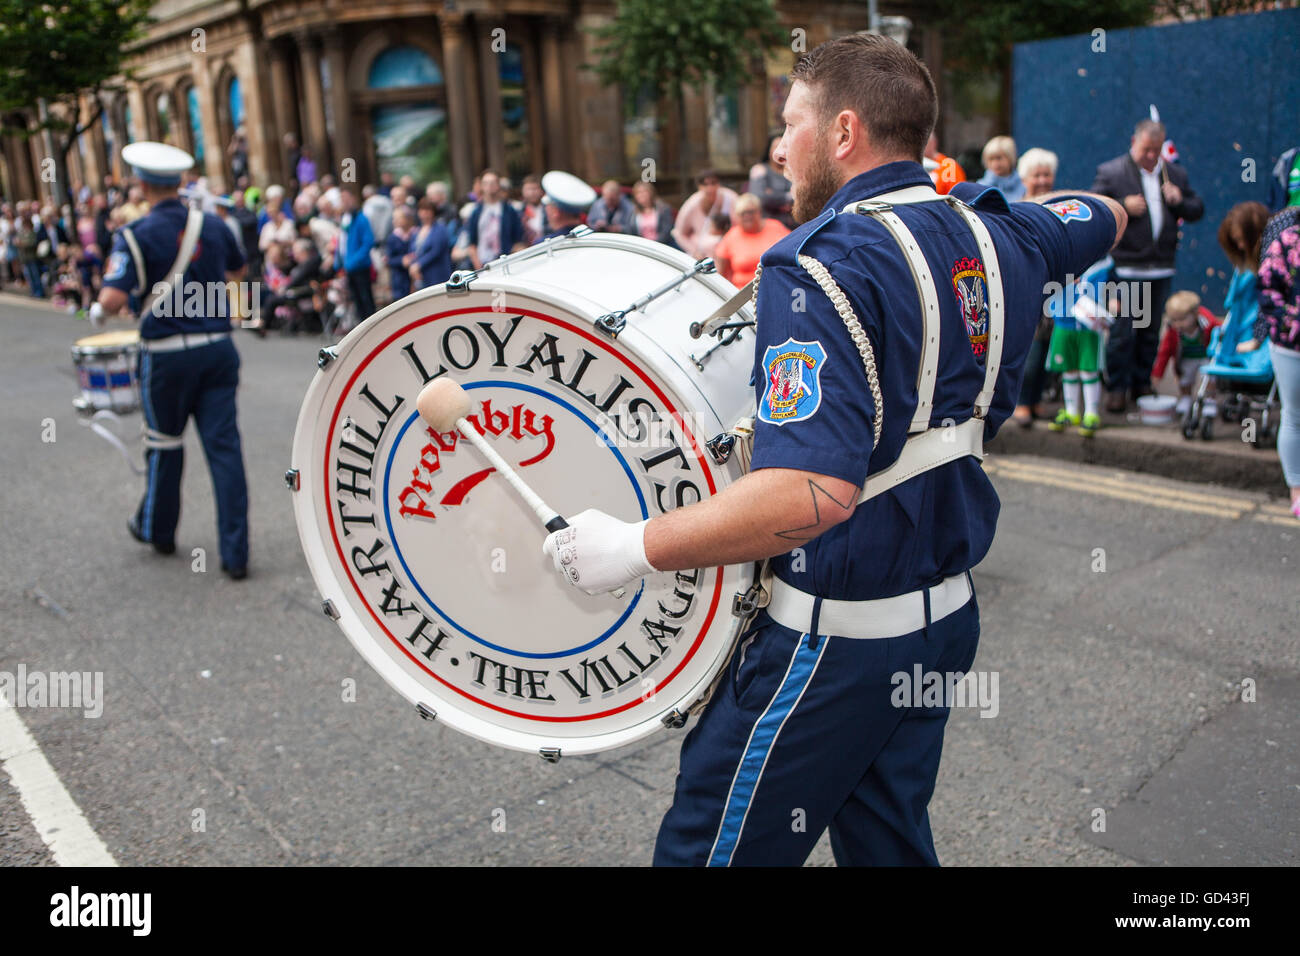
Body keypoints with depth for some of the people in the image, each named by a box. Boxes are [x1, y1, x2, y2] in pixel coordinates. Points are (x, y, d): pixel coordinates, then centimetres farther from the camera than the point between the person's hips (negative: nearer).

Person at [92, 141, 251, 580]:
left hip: (167, 355, -3)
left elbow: (113, 300, -18)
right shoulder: (213, 225, 4)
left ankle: (158, 529, 37)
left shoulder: (135, 235, -9)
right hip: (218, 348, 3)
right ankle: (235, 554, 1)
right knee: (224, 445, 1)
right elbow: (237, 272, 23)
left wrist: (99, 310, 4)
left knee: (165, 443, 16)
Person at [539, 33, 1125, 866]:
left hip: (837, 634, -8)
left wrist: (637, 548, -25)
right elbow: (1107, 217, 27)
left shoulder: (822, 267, -21)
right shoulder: (997, 234, 3)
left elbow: (813, 492, -34)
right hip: (948, 612, 8)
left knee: (711, 846, 7)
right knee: (888, 839, 24)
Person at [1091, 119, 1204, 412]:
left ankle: (1142, 384, 23)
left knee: (1150, 331, 11)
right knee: (1122, 331, -5)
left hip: (1161, 268, 4)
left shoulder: (1176, 174, 13)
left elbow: (1197, 210, 16)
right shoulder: (1110, 172, -1)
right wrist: (1123, 206, -17)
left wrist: (1180, 201, -4)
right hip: (1125, 267, -4)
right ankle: (1117, 388, 5)